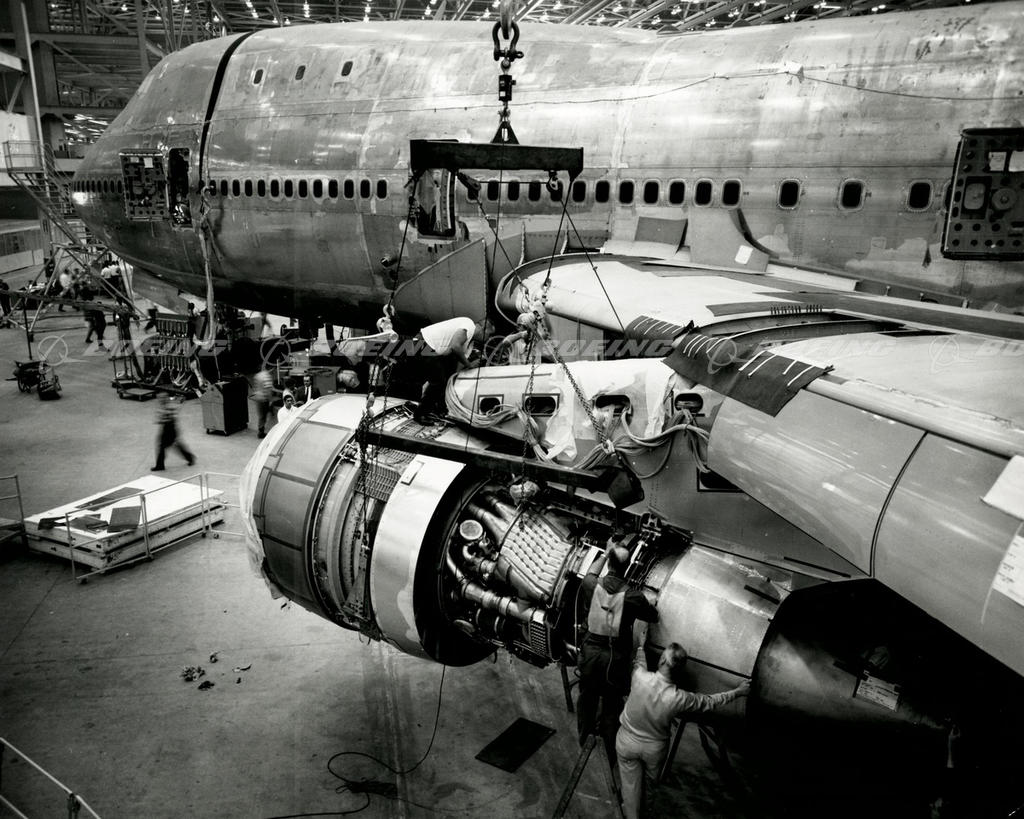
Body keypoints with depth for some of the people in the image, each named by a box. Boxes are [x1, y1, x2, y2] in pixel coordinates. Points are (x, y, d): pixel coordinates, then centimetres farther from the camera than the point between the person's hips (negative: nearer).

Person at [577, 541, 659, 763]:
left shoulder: (591, 585, -16)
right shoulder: (633, 596, -22)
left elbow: (590, 573, 10)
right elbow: (653, 617, -4)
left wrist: (605, 554, 20)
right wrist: (651, 604, 17)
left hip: (590, 651, 2)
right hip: (615, 656, -2)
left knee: (587, 695, 23)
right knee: (612, 703, 16)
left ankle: (584, 737, 44)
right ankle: (611, 751, 30)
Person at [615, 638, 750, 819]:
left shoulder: (640, 677, -31)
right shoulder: (680, 698, -31)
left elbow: (640, 664, -3)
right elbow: (711, 702, -11)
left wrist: (641, 646, 19)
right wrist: (738, 692, 5)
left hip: (627, 741, -1)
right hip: (654, 748, 1)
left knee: (630, 784, 20)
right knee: (649, 781, 32)